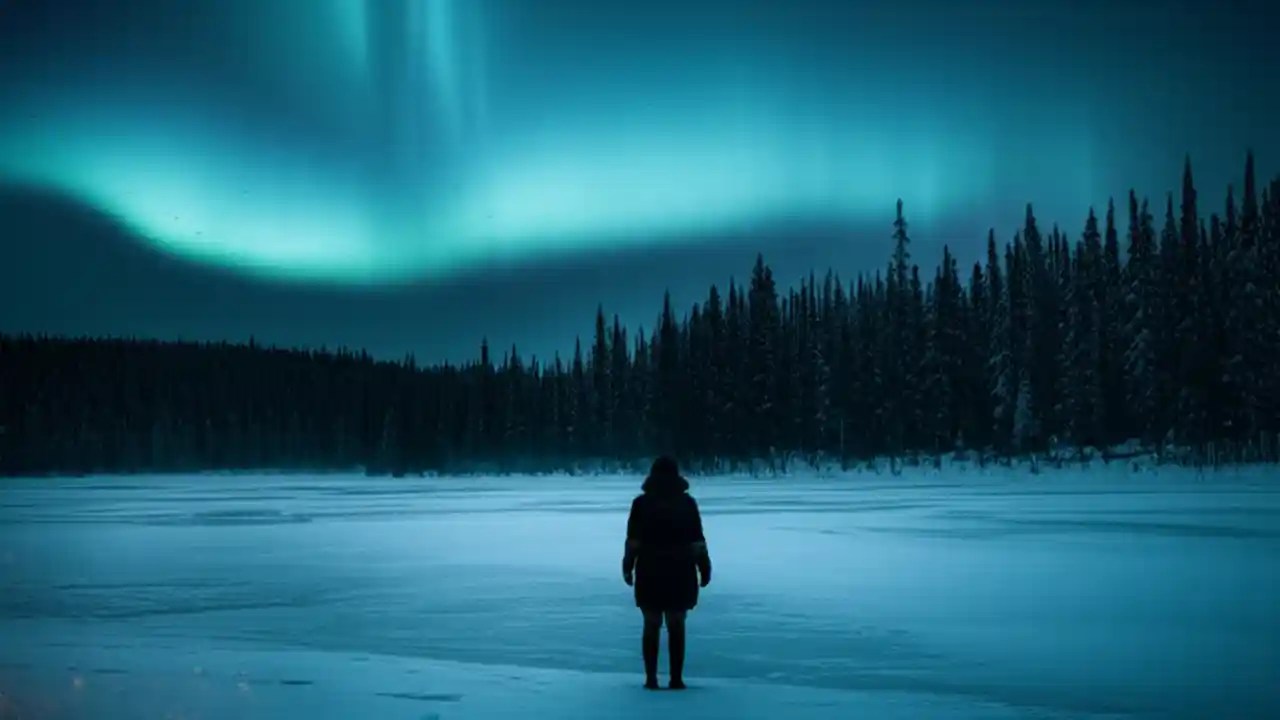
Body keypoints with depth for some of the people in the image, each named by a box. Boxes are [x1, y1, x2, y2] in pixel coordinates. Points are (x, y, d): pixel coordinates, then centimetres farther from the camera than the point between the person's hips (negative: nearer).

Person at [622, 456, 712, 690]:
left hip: (649, 573, 0)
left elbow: (633, 541, -2)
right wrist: (704, 569, 4)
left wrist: (628, 567, 5)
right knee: (676, 627, 6)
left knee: (651, 626, 8)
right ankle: (676, 678, 4)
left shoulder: (641, 503, 0)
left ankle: (651, 678, 6)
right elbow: (697, 542, -2)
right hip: (680, 573, 0)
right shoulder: (687, 503, 0)